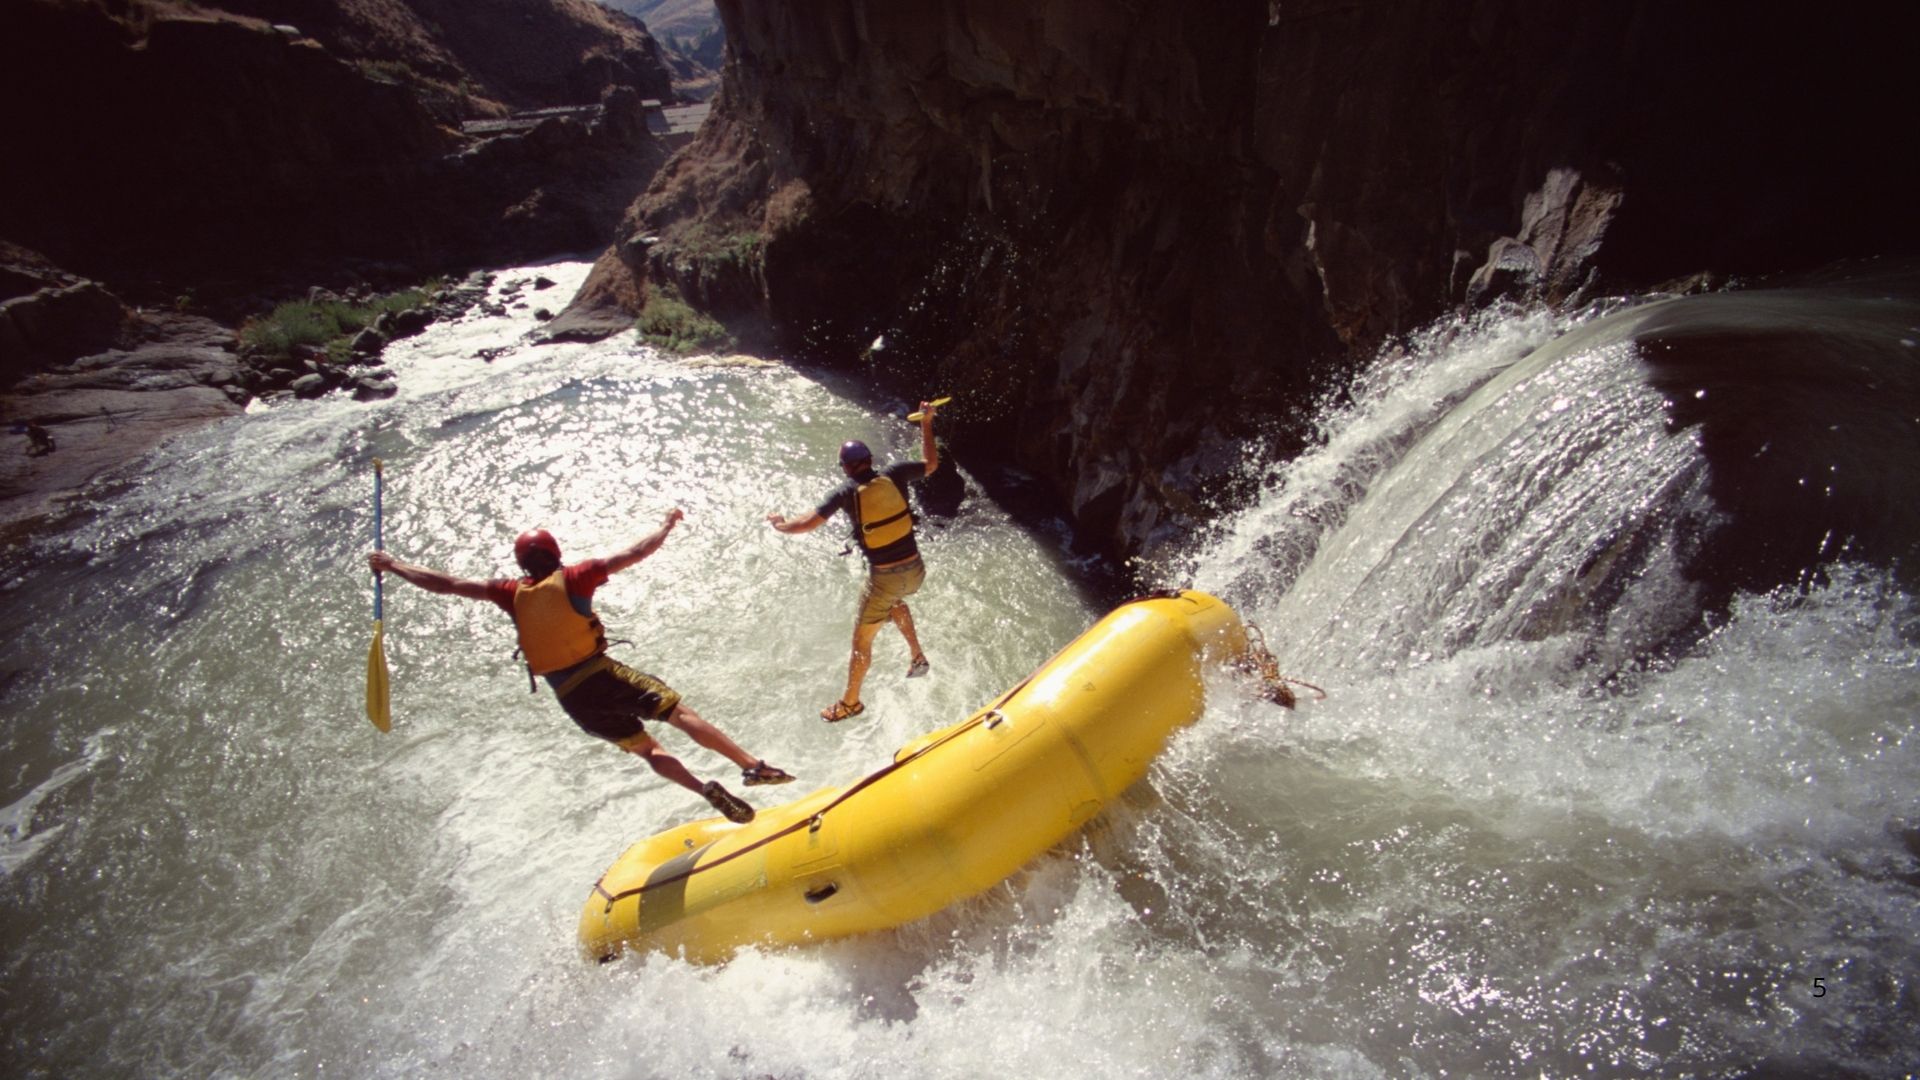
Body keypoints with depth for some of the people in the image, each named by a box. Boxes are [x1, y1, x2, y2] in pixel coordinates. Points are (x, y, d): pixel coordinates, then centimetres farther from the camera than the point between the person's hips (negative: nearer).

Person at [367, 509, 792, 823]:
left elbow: (443, 583, 7)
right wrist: (668, 525, 10)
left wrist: (392, 565, 20)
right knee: (681, 713, -6)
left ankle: (706, 789, -9)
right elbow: (633, 554, -4)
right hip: (604, 676, -3)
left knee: (646, 749, 11)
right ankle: (751, 765, -19)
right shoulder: (572, 578, -3)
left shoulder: (512, 593, 3)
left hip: (570, 698, 3)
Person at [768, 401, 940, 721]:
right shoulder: (894, 475, -3)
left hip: (884, 577, -5)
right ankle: (918, 657, 38)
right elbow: (932, 464, 15)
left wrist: (779, 524, 8)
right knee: (895, 600, 40)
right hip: (915, 571, 5)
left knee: (862, 640, 14)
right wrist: (926, 423, 22)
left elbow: (806, 524, -12)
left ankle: (850, 702, 30)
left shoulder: (845, 493, -10)